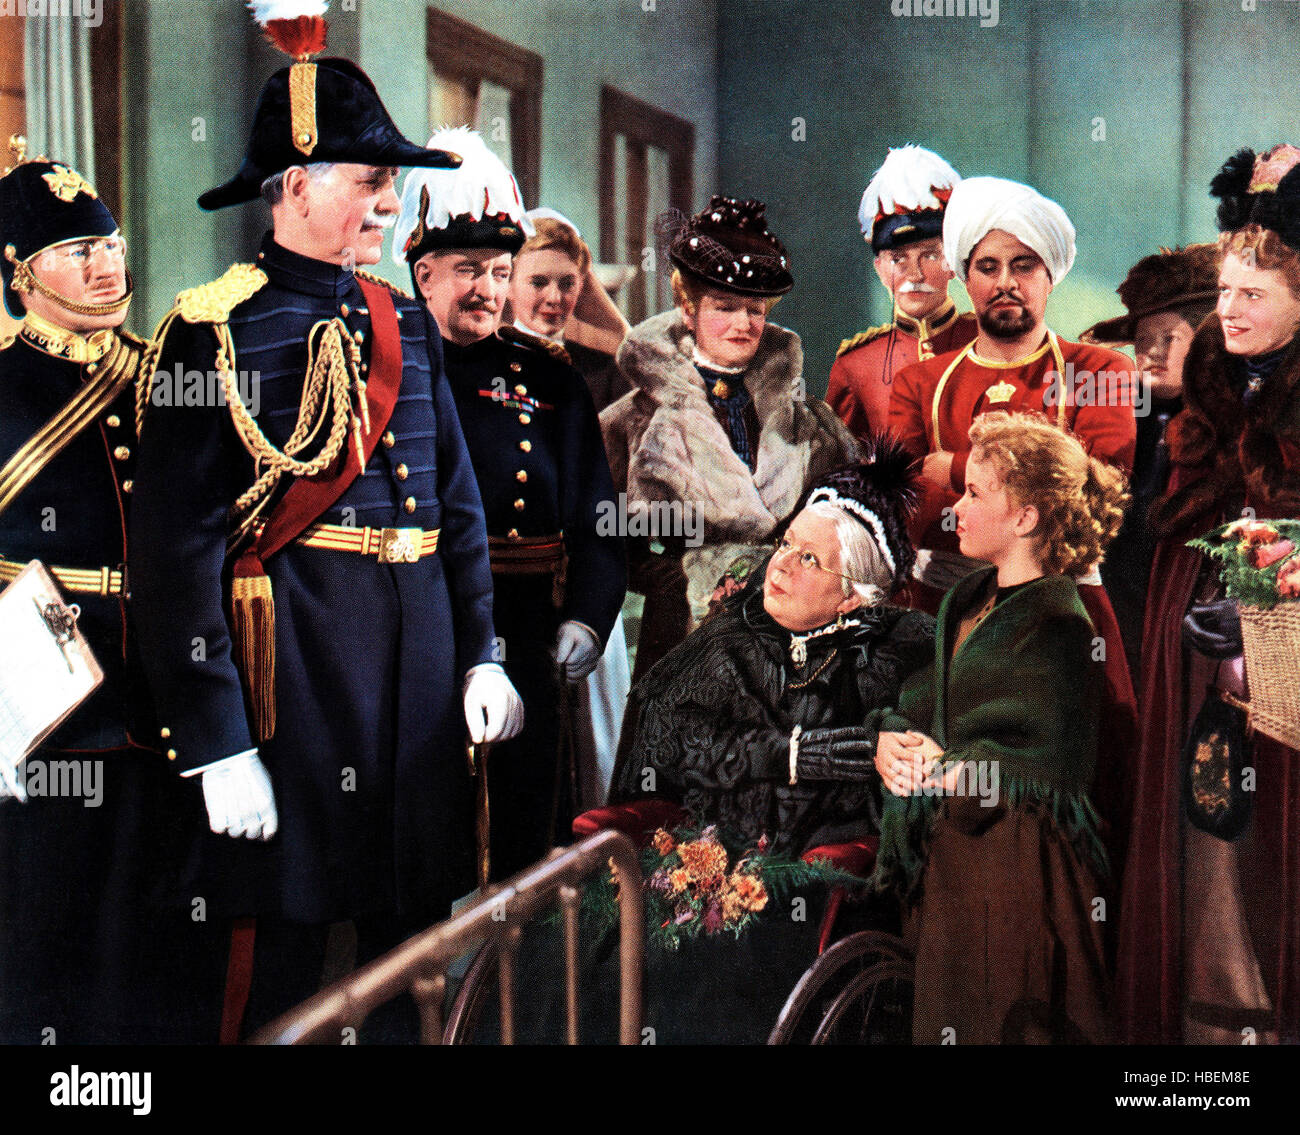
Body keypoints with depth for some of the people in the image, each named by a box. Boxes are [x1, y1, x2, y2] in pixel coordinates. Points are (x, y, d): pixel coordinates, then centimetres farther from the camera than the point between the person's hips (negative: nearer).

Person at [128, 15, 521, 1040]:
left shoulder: (406, 322, 12)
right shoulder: (216, 331, -9)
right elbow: (177, 549, -13)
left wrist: (481, 655, 10)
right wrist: (216, 747, -17)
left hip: (422, 645, 6)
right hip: (293, 655, -6)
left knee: (420, 922, 15)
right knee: (283, 935, 1)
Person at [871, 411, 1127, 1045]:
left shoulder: (1057, 624, -16)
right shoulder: (969, 598, 9)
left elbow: (1058, 772, -18)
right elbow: (919, 699, 12)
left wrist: (949, 771, -17)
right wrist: (890, 742, -9)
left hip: (1017, 860, -8)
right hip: (951, 848, 8)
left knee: (1002, 1026, 3)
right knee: (946, 1021, 15)